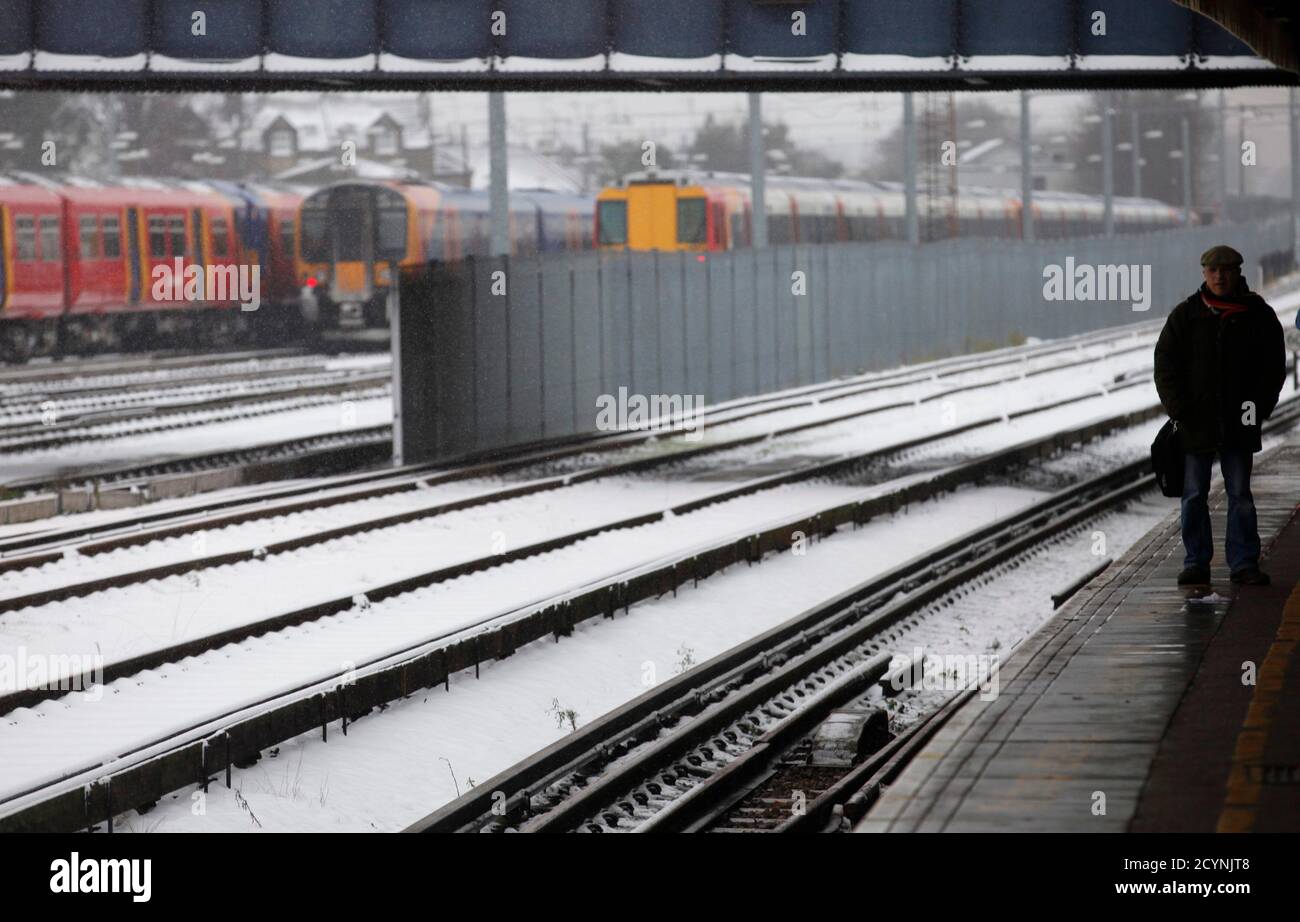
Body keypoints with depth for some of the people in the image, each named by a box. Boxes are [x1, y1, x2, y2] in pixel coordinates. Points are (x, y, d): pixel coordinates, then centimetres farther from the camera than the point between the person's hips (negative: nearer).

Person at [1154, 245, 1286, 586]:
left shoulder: (1258, 315, 2)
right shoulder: (1186, 316, 3)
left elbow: (1274, 368, 6)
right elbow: (1165, 367, 3)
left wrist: (1256, 411, -4)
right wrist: (1180, 413, -6)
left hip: (1238, 425, 0)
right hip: (1195, 424, 0)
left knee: (1240, 494, 4)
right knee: (1194, 495, 3)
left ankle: (1244, 563, 8)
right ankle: (1196, 562, 9)